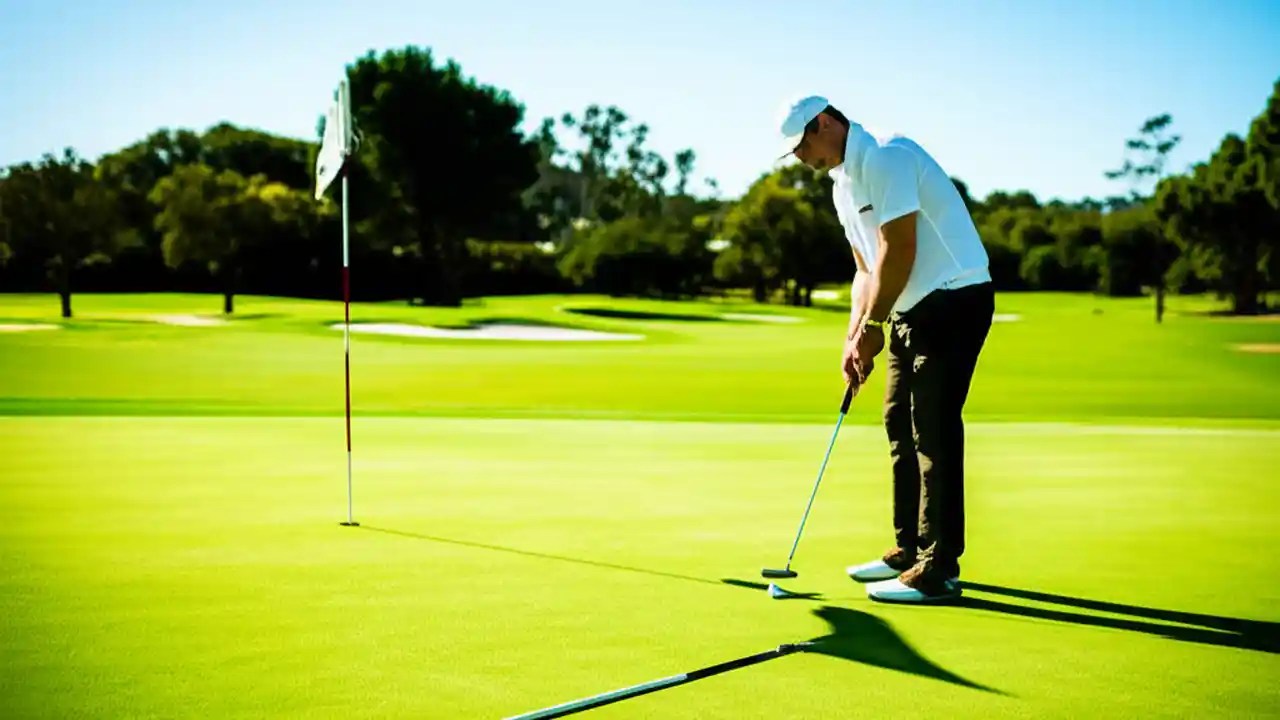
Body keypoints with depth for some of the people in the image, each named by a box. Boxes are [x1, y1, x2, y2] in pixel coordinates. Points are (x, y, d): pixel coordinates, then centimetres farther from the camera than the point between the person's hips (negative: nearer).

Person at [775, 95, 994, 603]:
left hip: (954, 298, -10)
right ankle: (908, 551, 23)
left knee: (934, 432, -10)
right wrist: (855, 337, 6)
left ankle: (938, 571, -6)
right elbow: (867, 269, 17)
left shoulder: (886, 158, -16)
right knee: (901, 426, 13)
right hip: (911, 309, 10)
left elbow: (900, 250, -20)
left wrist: (872, 327, -13)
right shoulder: (843, 187, 14)